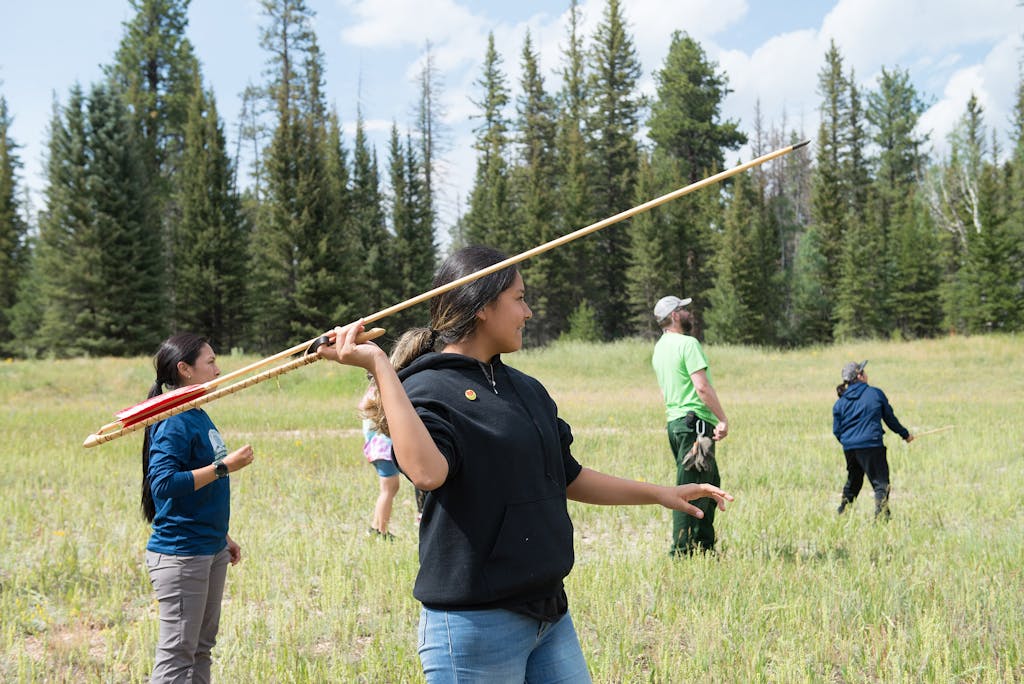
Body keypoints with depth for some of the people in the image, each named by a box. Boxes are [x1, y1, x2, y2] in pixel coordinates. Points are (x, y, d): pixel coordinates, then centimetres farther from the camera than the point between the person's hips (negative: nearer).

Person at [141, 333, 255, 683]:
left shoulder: (199, 416, 11)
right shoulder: (175, 421, -16)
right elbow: (164, 483, -26)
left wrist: (221, 536, 23)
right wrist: (224, 466, -24)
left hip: (209, 550, 9)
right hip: (180, 553, -9)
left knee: (201, 647, 16)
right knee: (177, 654, -3)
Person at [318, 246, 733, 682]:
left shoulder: (526, 389, 12)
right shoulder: (426, 388, -12)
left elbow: (569, 479, 21)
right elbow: (426, 471, -33)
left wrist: (661, 494, 25)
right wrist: (379, 366, -34)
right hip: (474, 625, -8)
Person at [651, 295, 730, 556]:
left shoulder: (659, 348, 16)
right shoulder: (688, 343, -12)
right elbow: (702, 387, -18)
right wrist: (723, 419, -13)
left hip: (674, 420, 9)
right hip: (695, 423, -9)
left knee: (710, 483, 17)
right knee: (691, 489, -7)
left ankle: (705, 546, 20)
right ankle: (681, 551, -6)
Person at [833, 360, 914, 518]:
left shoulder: (840, 402, 7)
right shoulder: (875, 393, 1)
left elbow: (836, 430, 8)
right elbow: (890, 418, 10)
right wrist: (905, 434, 24)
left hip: (849, 448, 5)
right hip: (871, 446, -5)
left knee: (853, 481, 22)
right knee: (881, 483, -4)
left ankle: (842, 513, 27)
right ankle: (881, 516, -15)